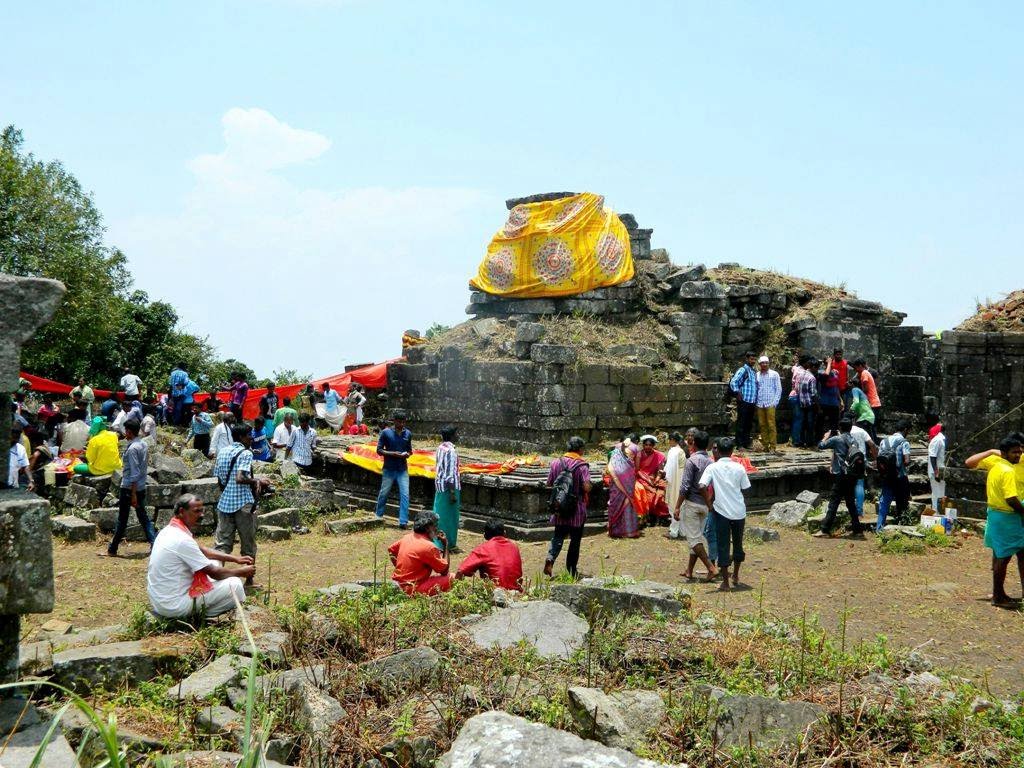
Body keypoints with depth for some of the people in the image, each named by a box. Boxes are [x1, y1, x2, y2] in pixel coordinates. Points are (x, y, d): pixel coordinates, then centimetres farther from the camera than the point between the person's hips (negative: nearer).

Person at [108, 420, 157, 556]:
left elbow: (134, 473, -22)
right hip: (141, 488, 8)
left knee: (122, 520, 3)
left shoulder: (132, 449, -18)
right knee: (144, 518, 10)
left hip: (128, 488, -8)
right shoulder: (144, 445, 7)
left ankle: (112, 549, 15)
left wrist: (133, 494, -21)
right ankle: (155, 543, 1)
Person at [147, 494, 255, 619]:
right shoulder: (182, 540, -24)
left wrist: (235, 559, 11)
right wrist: (242, 572, -1)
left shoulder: (171, 529, 5)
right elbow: (214, 573, -16)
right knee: (234, 585, -10)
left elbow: (203, 551, 18)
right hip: (174, 606, -10)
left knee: (213, 562, 18)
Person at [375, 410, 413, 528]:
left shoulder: (408, 434, 4)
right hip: (389, 469, -2)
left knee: (405, 495, -6)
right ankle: (378, 517, 29)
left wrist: (407, 454, -8)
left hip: (403, 470, 2)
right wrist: (392, 453, -18)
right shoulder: (386, 432, -6)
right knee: (384, 494, 10)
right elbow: (379, 450, -5)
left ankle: (403, 522, -6)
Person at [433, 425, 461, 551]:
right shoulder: (451, 451, -18)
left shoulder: (440, 448, 9)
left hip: (439, 486, 9)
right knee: (450, 515, 0)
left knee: (439, 513, 14)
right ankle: (450, 544, 7)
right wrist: (453, 492, -19)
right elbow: (450, 473, -21)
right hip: (449, 487, -9)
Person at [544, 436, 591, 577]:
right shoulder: (582, 466, -13)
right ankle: (572, 570, 15)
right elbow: (586, 487, -20)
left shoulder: (556, 463, -1)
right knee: (575, 539, 9)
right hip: (577, 510, -3)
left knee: (558, 536, 11)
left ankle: (550, 558, -14)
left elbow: (549, 484, 4)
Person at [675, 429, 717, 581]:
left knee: (693, 537, -2)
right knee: (698, 536, 13)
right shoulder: (711, 462, 5)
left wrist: (677, 507, -13)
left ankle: (711, 568, -10)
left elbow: (685, 486, -16)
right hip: (706, 504, 7)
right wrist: (710, 503, 18)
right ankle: (689, 570, 19)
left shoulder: (691, 460, -12)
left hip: (692, 503, -6)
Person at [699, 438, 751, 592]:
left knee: (723, 546, 4)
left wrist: (709, 505, -6)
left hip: (721, 511, -2)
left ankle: (725, 582, 4)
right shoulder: (739, 468, -1)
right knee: (738, 543, 19)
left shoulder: (713, 468, -6)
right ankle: (736, 576, 33)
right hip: (739, 511, 2)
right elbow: (745, 489, 3)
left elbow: (702, 486, -18)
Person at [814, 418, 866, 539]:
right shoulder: (855, 441, 8)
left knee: (833, 503, -4)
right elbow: (864, 458, 8)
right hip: (852, 477, 6)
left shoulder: (836, 439, -8)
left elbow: (820, 446, 0)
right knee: (851, 503, 13)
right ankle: (858, 530, 13)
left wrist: (826, 437, 15)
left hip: (840, 477, -6)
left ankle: (825, 530, -4)